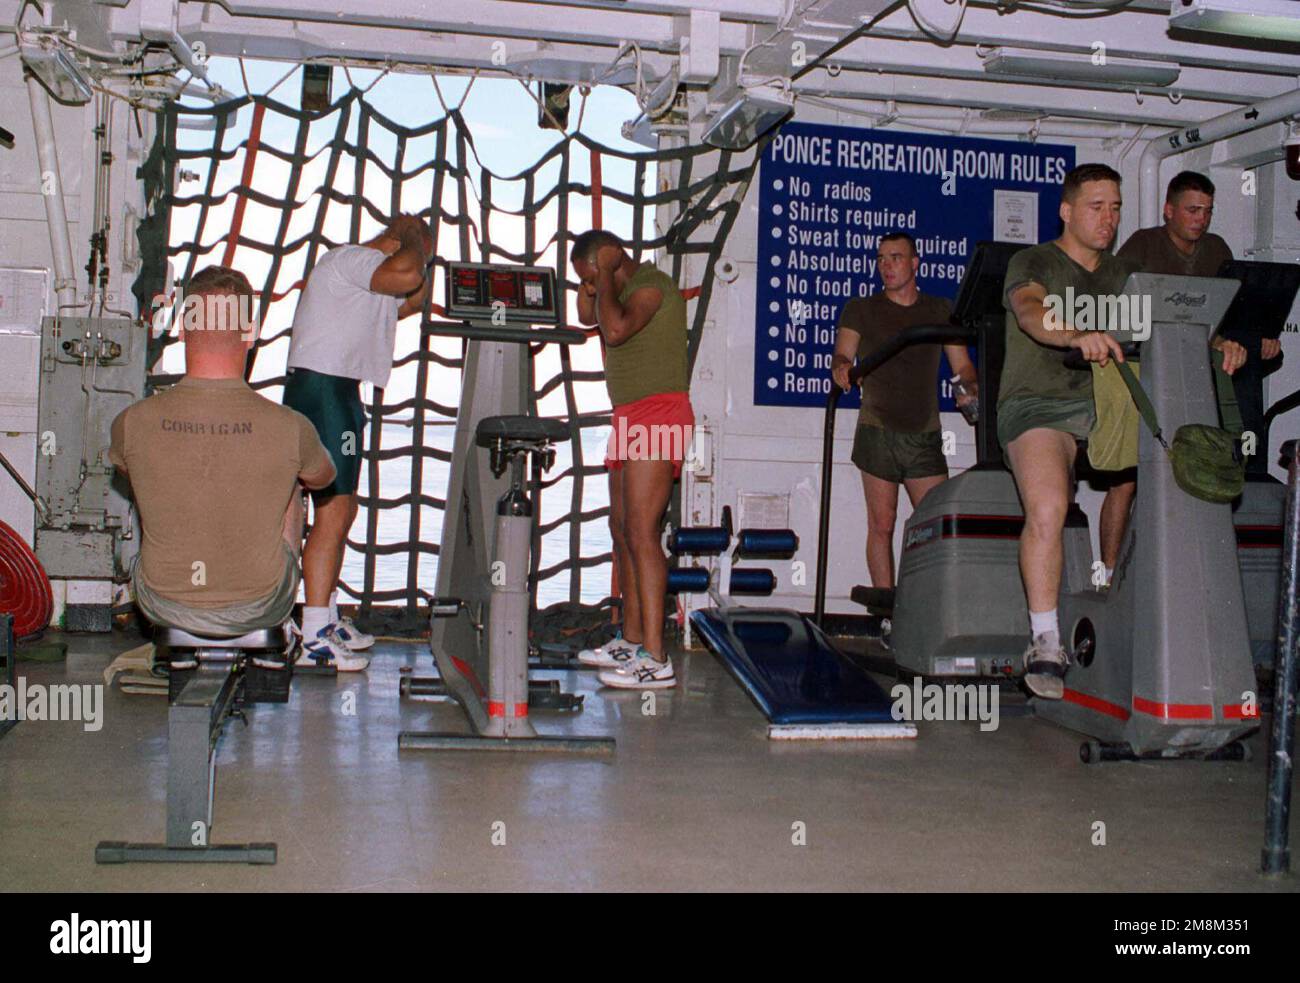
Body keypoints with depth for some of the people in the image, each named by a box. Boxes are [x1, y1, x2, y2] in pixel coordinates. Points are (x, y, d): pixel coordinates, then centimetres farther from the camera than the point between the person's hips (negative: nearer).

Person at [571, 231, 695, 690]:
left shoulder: (650, 284, -11)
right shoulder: (626, 290, 19)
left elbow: (616, 329, -26)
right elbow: (587, 317, 27)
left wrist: (606, 273, -14)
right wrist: (592, 280, 14)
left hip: (658, 414, -11)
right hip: (630, 419, 11)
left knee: (641, 533, -16)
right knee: (622, 532, 15)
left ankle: (656, 661, -17)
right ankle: (632, 641, 25)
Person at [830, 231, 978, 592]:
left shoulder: (939, 311, 13)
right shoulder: (861, 309, 8)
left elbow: (962, 365, 12)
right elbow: (842, 353, -4)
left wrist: (972, 386, -10)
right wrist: (841, 368, -28)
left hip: (925, 435, 2)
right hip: (878, 431, -2)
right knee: (882, 524, -2)